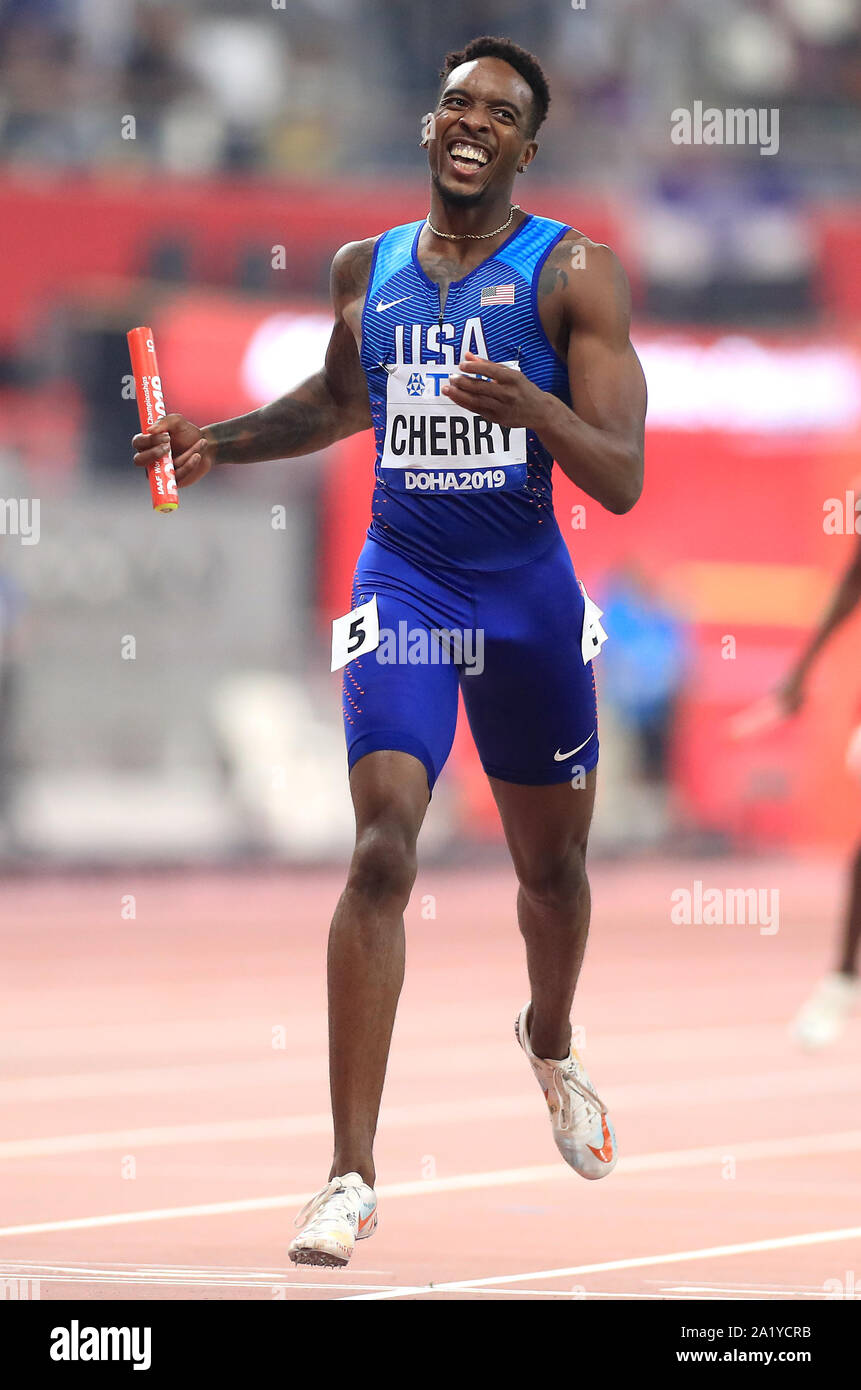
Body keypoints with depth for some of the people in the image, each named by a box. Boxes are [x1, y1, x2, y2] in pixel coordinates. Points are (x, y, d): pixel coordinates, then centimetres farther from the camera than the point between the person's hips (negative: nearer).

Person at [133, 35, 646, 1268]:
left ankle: (551, 1045, 52)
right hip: (404, 587, 0)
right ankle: (352, 1178, -20)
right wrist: (219, 442, 11)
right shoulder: (366, 271, 4)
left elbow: (623, 480, -14)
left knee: (553, 862, 16)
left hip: (529, 591, 0)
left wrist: (535, 409, -33)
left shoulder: (573, 273, -7)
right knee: (383, 852, -17)